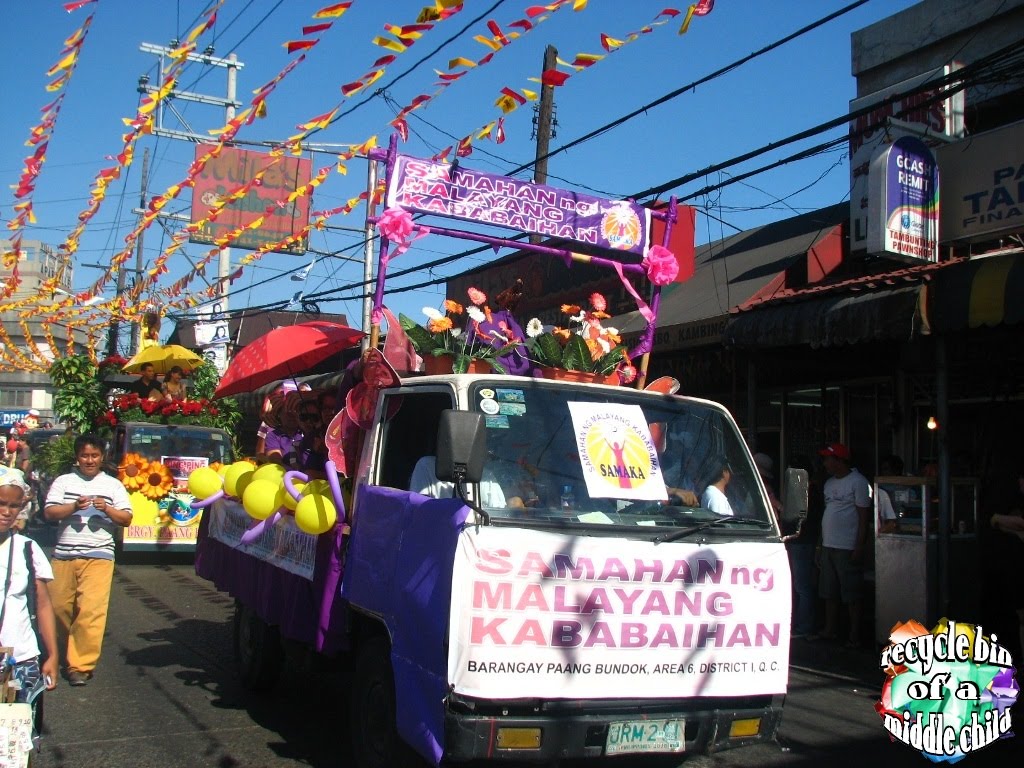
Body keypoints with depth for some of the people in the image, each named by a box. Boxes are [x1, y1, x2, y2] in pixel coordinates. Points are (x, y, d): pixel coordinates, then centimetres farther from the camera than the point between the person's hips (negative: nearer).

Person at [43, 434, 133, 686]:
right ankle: (76, 648, 33)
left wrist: (107, 509, -13)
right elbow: (49, 512, 0)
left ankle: (81, 665, -6)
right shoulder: (63, 482, 10)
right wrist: (74, 507, -17)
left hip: (98, 555, -2)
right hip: (64, 555, 2)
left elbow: (127, 519, 5)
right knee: (60, 606, 8)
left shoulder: (113, 485, 9)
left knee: (90, 611, -11)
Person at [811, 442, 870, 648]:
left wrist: (859, 548, -16)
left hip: (847, 547, -8)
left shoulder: (857, 482, -8)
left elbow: (864, 517, -11)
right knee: (829, 592, 12)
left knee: (851, 594, -3)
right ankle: (830, 630, 21)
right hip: (828, 546, 8)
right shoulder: (829, 483, 16)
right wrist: (821, 543, 15)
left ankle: (855, 636, 4)